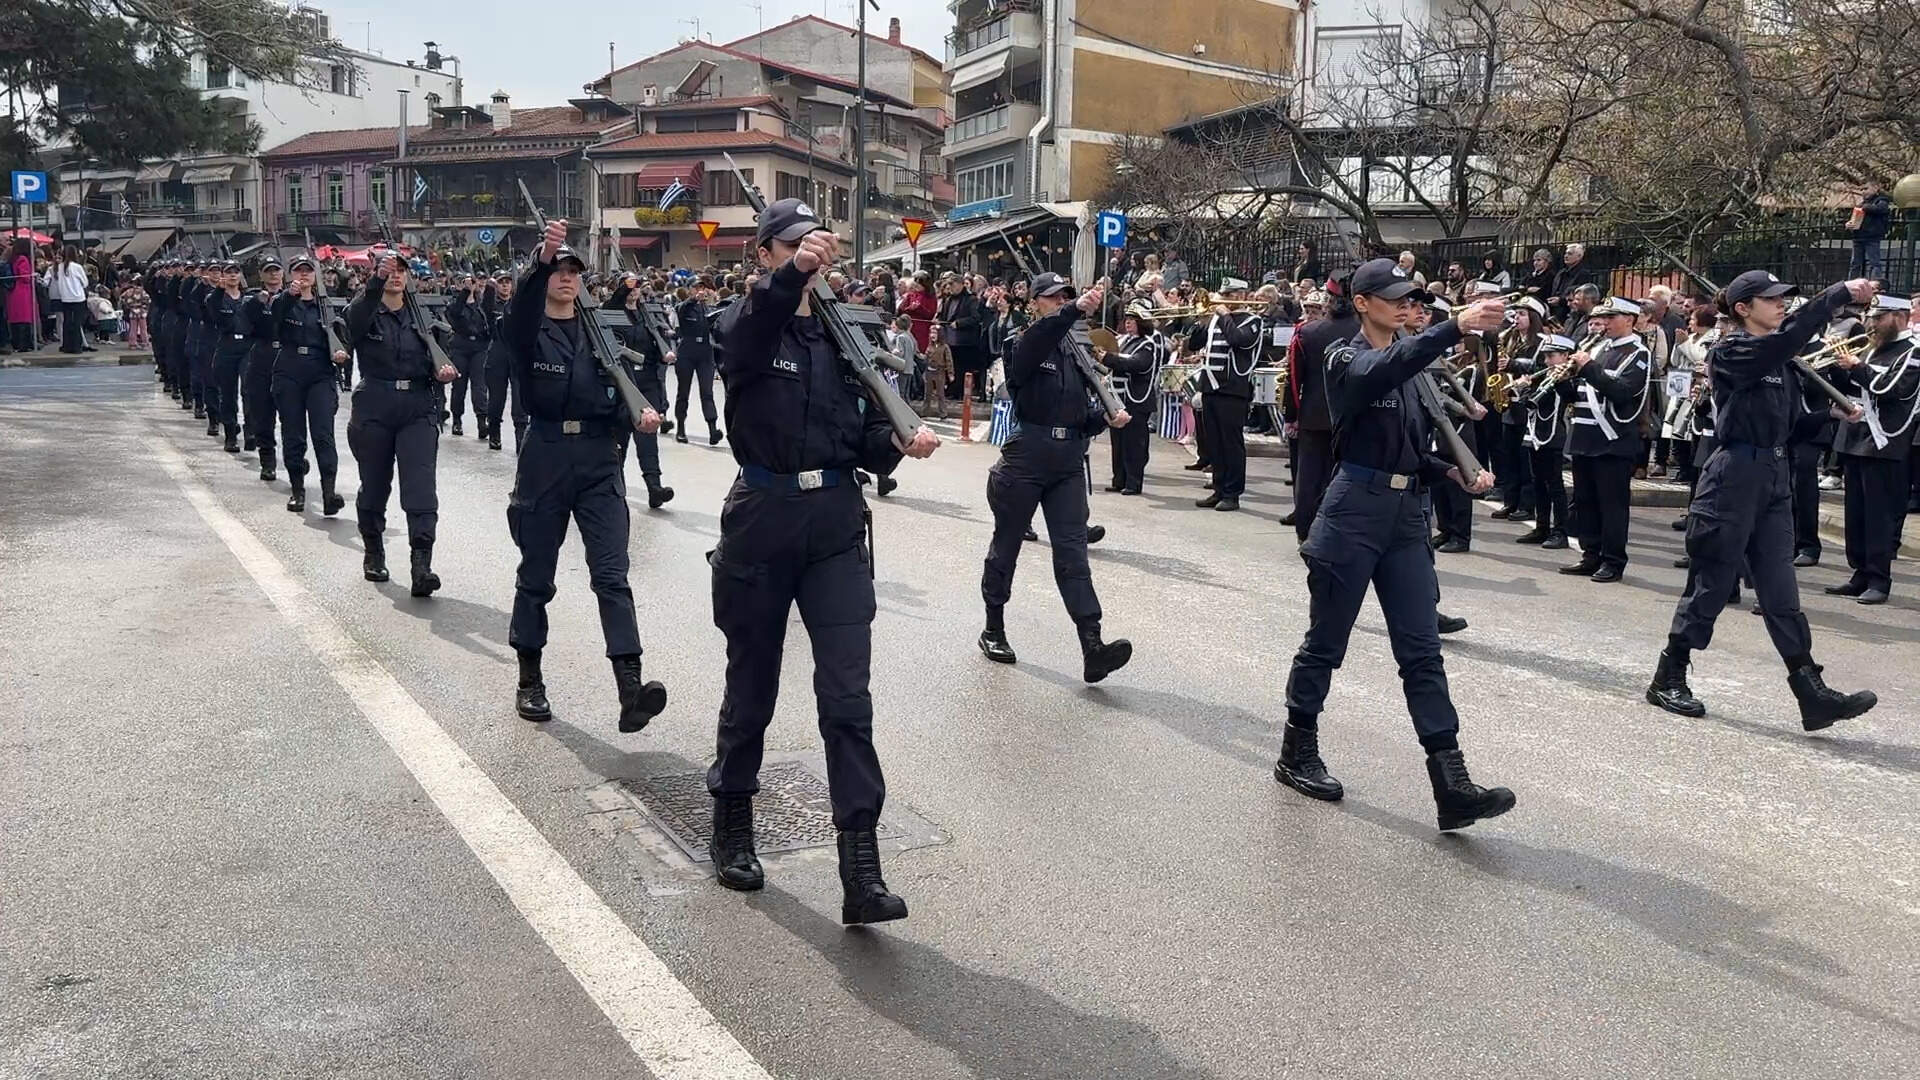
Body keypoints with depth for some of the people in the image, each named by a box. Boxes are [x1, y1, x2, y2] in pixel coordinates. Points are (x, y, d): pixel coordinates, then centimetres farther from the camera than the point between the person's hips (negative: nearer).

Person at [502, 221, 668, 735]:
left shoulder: (602, 330, 12)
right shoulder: (528, 330, 2)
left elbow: (623, 391, 9)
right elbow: (520, 311, -23)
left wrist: (639, 414, -15)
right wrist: (541, 260, -41)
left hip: (600, 461, 2)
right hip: (545, 458, -1)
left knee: (611, 575, -9)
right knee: (536, 574, 9)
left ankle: (631, 690, -18)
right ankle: (530, 681, 25)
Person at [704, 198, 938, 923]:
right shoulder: (745, 325, -1)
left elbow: (867, 430, 11)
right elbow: (753, 325, -28)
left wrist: (898, 443, -10)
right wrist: (792, 274, -47)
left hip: (837, 518, 2)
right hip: (763, 515, -2)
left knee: (847, 693, -6)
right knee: (752, 686, 11)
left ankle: (860, 869, -5)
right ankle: (732, 825, 33)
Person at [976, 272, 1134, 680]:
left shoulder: (1075, 350, 12)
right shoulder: (1025, 345, -4)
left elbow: (1083, 410, 16)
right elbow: (1038, 338, -31)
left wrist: (1106, 417, -5)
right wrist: (1076, 311, -45)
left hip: (1068, 461, 4)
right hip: (1026, 457, -4)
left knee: (1072, 550, -4)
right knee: (1007, 543, 9)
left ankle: (1092, 648, -14)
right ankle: (994, 630, 26)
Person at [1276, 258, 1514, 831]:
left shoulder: (1413, 365, 15)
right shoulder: (1348, 359, -5)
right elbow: (1387, 368, -30)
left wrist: (1455, 472, 2)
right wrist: (1456, 326, -40)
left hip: (1407, 516, 6)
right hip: (1355, 510, -6)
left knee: (1422, 652, 0)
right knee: (1326, 643, 6)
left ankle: (1451, 787, -3)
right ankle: (1297, 755, 23)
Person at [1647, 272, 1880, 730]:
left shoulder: (1775, 356, 15)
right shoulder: (1730, 351, -10)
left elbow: (1795, 409, 19)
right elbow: (1787, 340, -26)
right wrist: (1840, 294, -25)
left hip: (1773, 476, 8)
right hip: (1735, 473, -8)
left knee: (1781, 593, 5)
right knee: (1710, 585, 0)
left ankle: (1813, 695, 3)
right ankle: (1667, 680, 12)